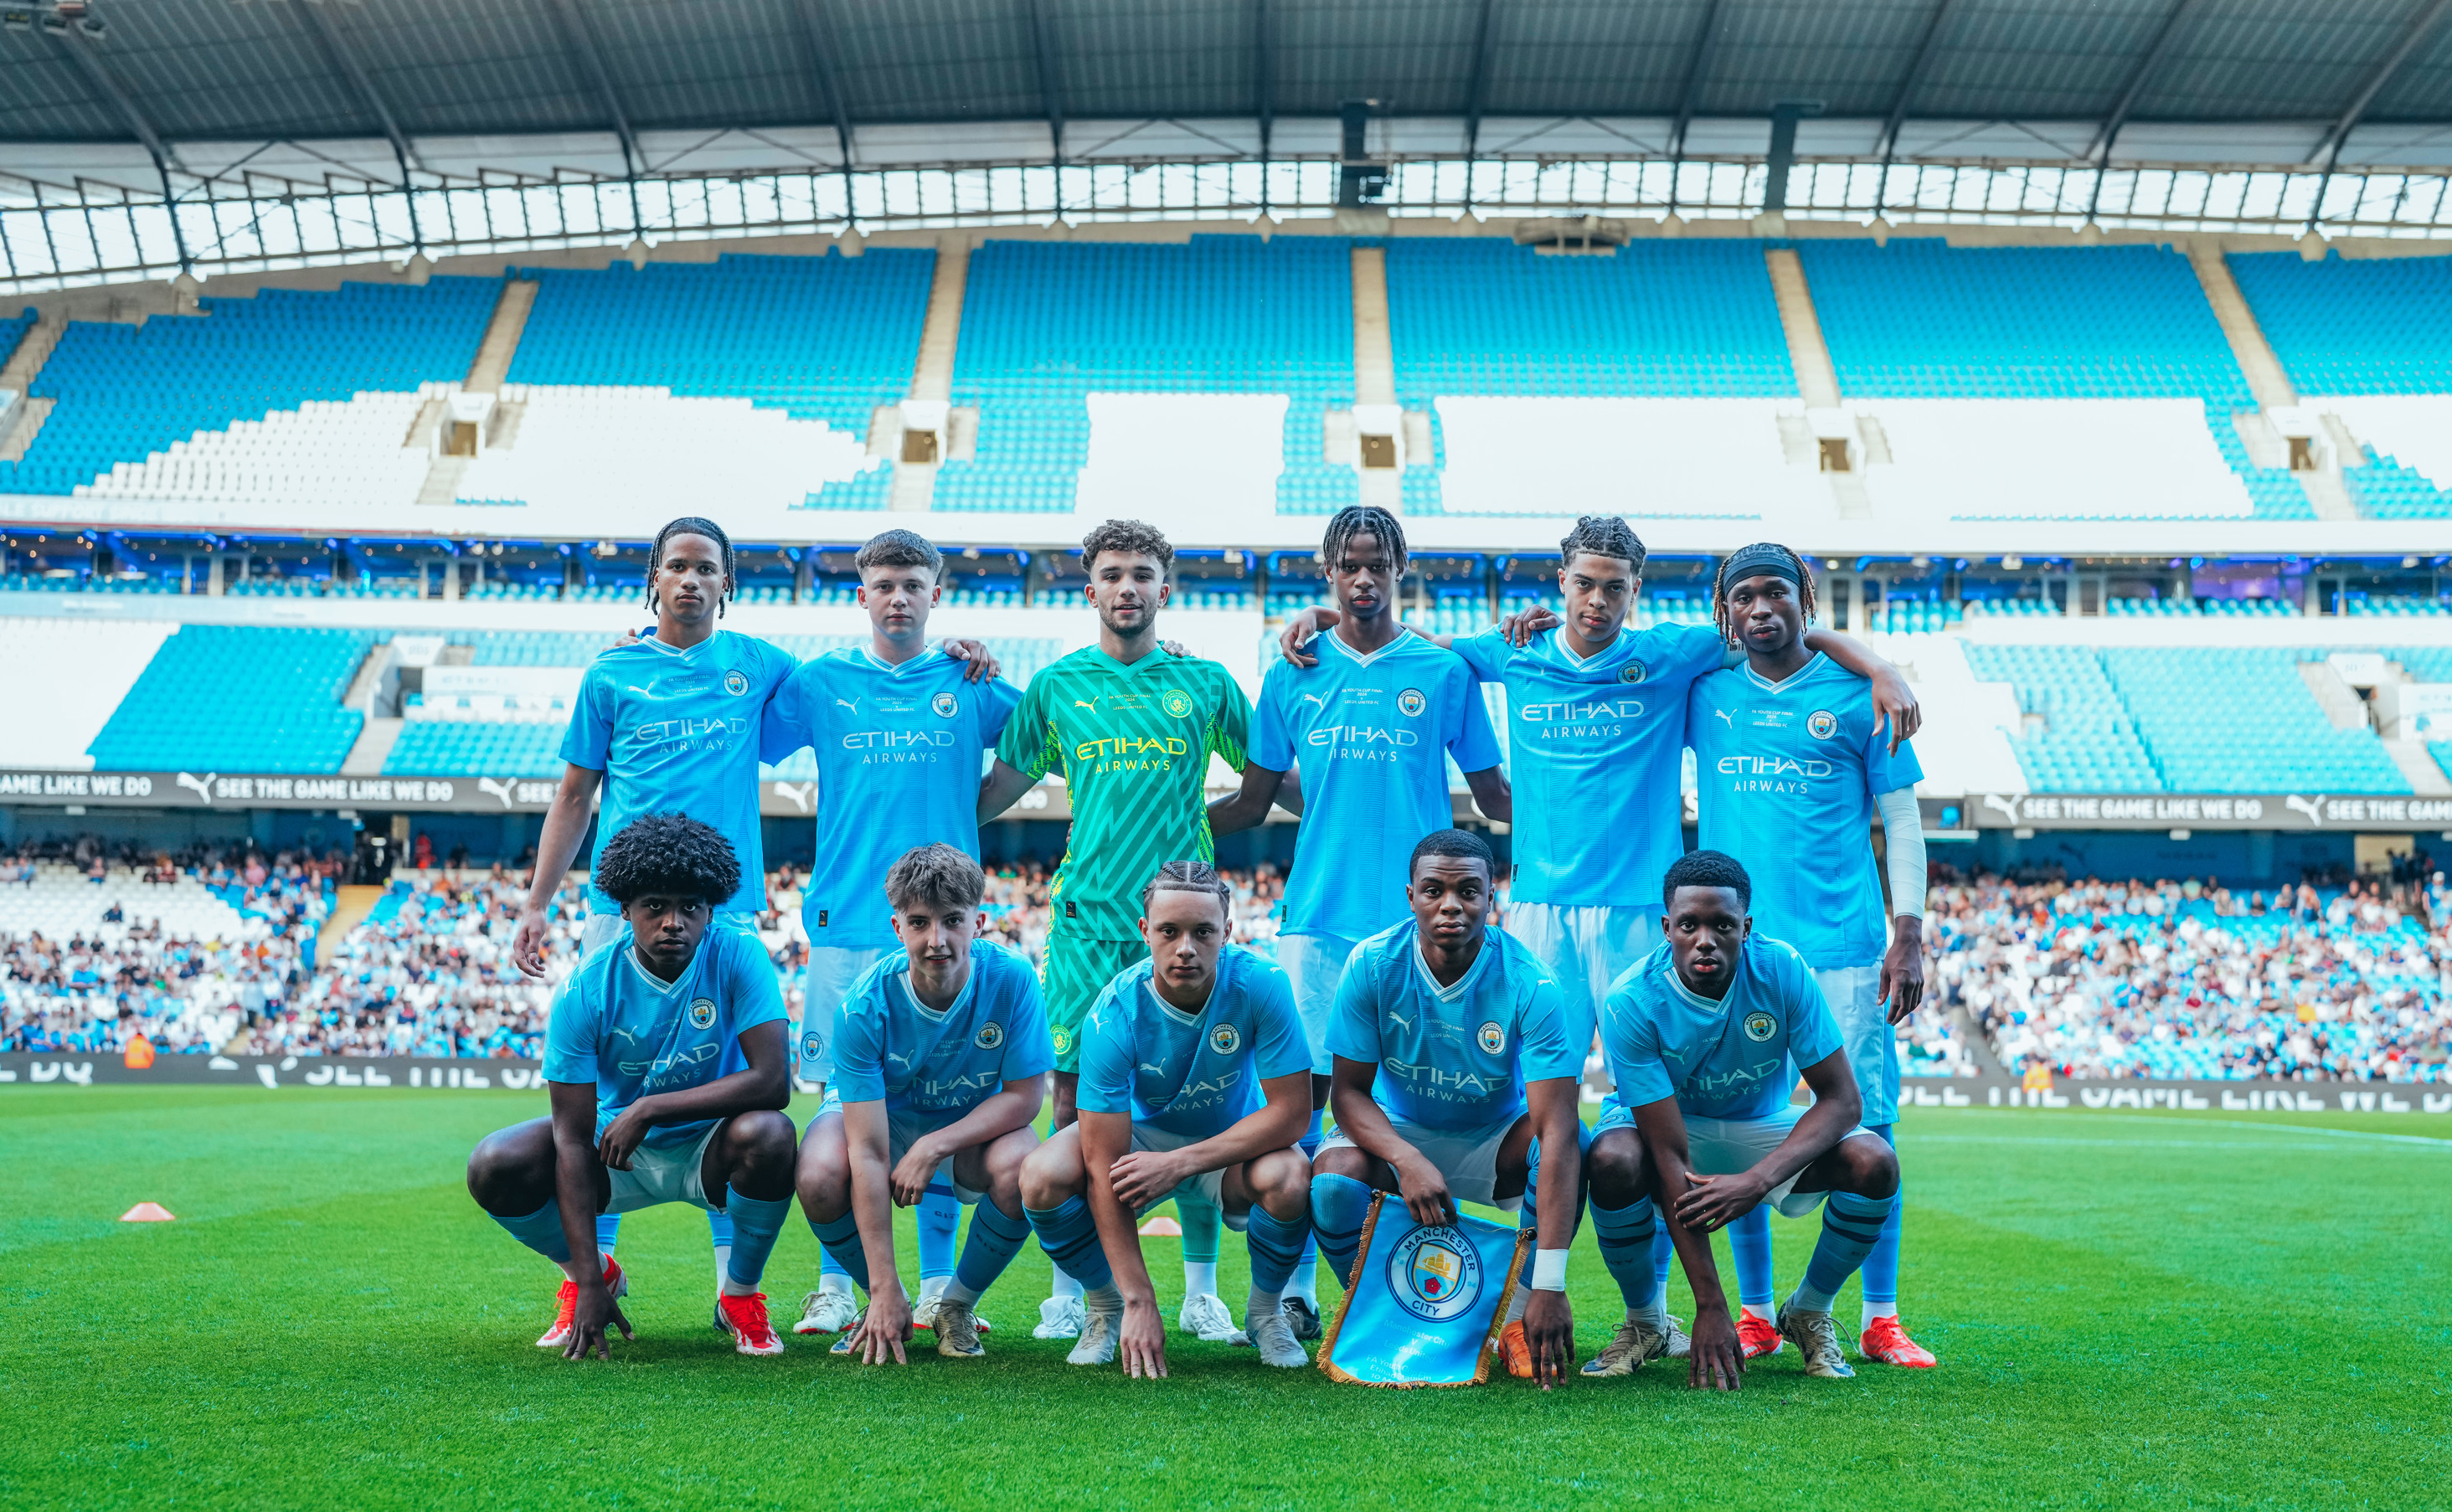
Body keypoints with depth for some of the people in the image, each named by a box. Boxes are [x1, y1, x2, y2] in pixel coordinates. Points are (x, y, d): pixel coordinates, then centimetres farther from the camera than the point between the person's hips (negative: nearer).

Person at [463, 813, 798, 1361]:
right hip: (614, 1152, 2)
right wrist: (589, 1284, -24)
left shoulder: (738, 960, -19)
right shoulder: (585, 990, -18)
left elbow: (773, 1081, -29)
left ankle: (741, 1294, -5)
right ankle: (596, 1274, 9)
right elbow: (572, 1136, -19)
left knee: (767, 1134, -34)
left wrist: (649, 1108, -30)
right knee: (495, 1167, -22)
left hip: (708, 1150, -1)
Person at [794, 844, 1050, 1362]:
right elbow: (868, 1153, -31)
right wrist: (885, 1290, -34)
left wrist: (933, 1146, -31)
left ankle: (958, 1304, -2)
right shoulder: (865, 1006, -28)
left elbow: (1024, 1097, -17)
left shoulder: (1011, 980, -26)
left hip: (977, 1124, 1)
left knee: (1021, 1167, -32)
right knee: (821, 1178, -31)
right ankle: (884, 1306, 0)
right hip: (878, 1115, 0)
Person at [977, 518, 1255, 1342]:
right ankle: (1067, 1291, 11)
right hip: (1086, 917, 0)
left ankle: (1201, 1290, 12)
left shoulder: (1205, 683, 8)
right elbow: (995, 793, 14)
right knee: (1076, 1098, 0)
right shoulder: (1056, 686, 9)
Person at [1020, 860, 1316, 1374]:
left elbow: (1292, 1112, -24)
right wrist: (1139, 1302, -34)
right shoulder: (1115, 1013, -27)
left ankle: (1266, 1311, -1)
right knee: (1043, 1175, -27)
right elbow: (1105, 1169, -29)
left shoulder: (1261, 985, -26)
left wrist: (1181, 1163, -32)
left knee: (1290, 1178, -34)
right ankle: (1105, 1308, 2)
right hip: (1141, 1132, 0)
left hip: (1236, 1138, 0)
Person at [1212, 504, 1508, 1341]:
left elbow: (1492, 793, 11)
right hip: (1318, 915, 1)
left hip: (1415, 918, -1)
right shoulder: (1294, 674, 9)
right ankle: (1295, 1285, 9)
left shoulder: (1444, 671, 6)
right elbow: (1253, 802, 13)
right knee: (1302, 1089, 0)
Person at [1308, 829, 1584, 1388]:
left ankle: (1520, 1318, -10)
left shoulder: (1528, 984, -25)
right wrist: (1408, 1160, -36)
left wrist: (1549, 1285, -41)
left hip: (1494, 1141, 0)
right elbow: (1349, 1091, -14)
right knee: (1333, 1180, -31)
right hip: (1397, 1133, 1)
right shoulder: (1374, 965, -19)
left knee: (1562, 1142, -32)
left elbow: (1556, 1130, -33)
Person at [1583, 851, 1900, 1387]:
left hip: (1762, 1126, 2)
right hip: (1665, 1124, -2)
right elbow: (1670, 1156, -31)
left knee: (1874, 1162, -24)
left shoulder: (1782, 971, -23)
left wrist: (1757, 1181, -37)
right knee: (1613, 1160, -36)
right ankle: (1644, 1321, -6)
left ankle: (1809, 1313, 3)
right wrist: (1710, 1306, -34)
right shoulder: (1631, 1002, -29)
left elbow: (1841, 1099, -21)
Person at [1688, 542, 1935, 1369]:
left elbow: (1901, 820, 6)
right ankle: (1755, 1311, 15)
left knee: (1867, 1127, -2)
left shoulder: (1855, 694, 5)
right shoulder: (1703, 691, 8)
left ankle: (1881, 1318, 8)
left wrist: (1908, 934, -2)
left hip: (1845, 947, -1)